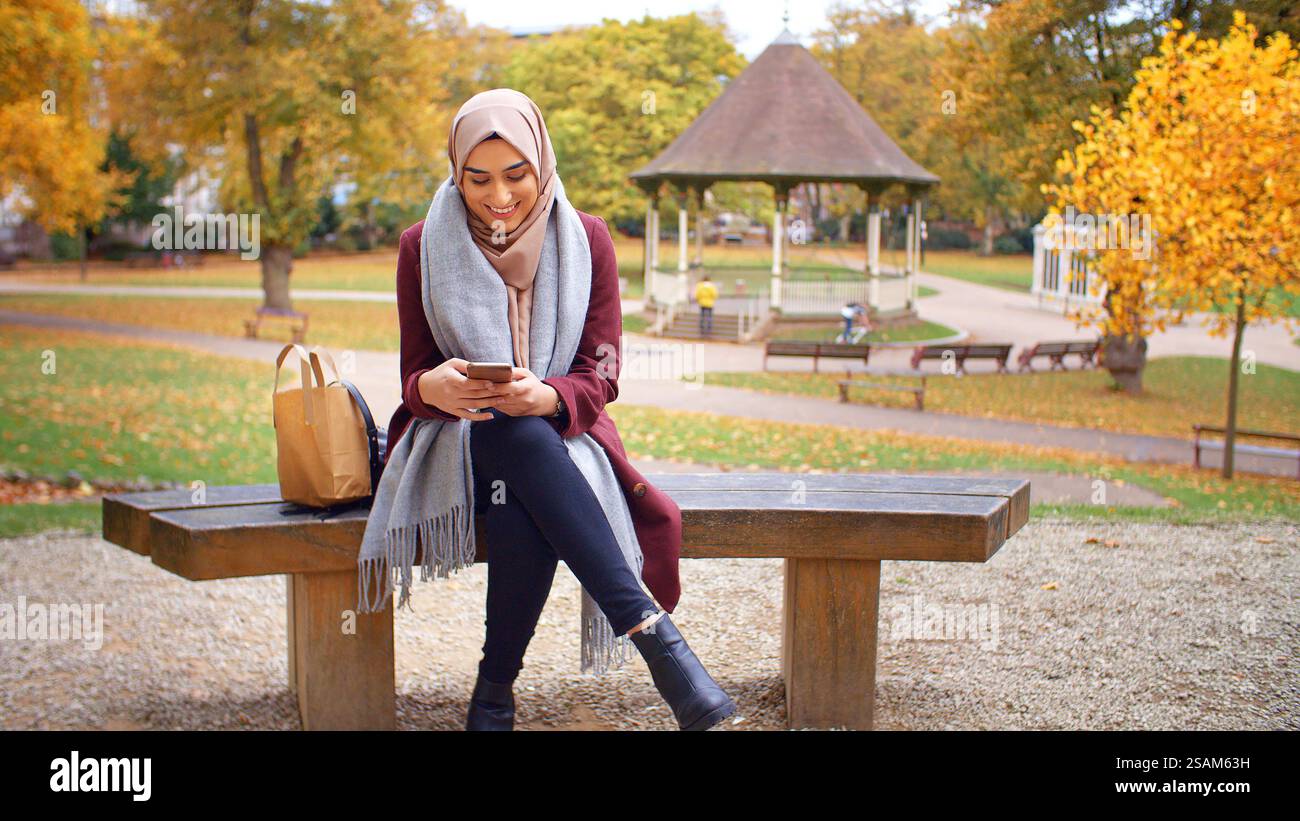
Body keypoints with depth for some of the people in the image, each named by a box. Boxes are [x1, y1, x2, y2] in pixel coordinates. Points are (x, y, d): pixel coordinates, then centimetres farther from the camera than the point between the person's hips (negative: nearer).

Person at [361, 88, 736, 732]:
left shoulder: (586, 239, 1)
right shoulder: (424, 246, 0)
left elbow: (600, 375, -3)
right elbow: (414, 375, 1)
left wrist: (546, 396, -27)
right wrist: (433, 387, -27)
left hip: (558, 431, 1)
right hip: (458, 438, -1)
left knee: (525, 510, -38)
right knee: (521, 439, -38)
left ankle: (495, 690, -26)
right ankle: (650, 630, -44)